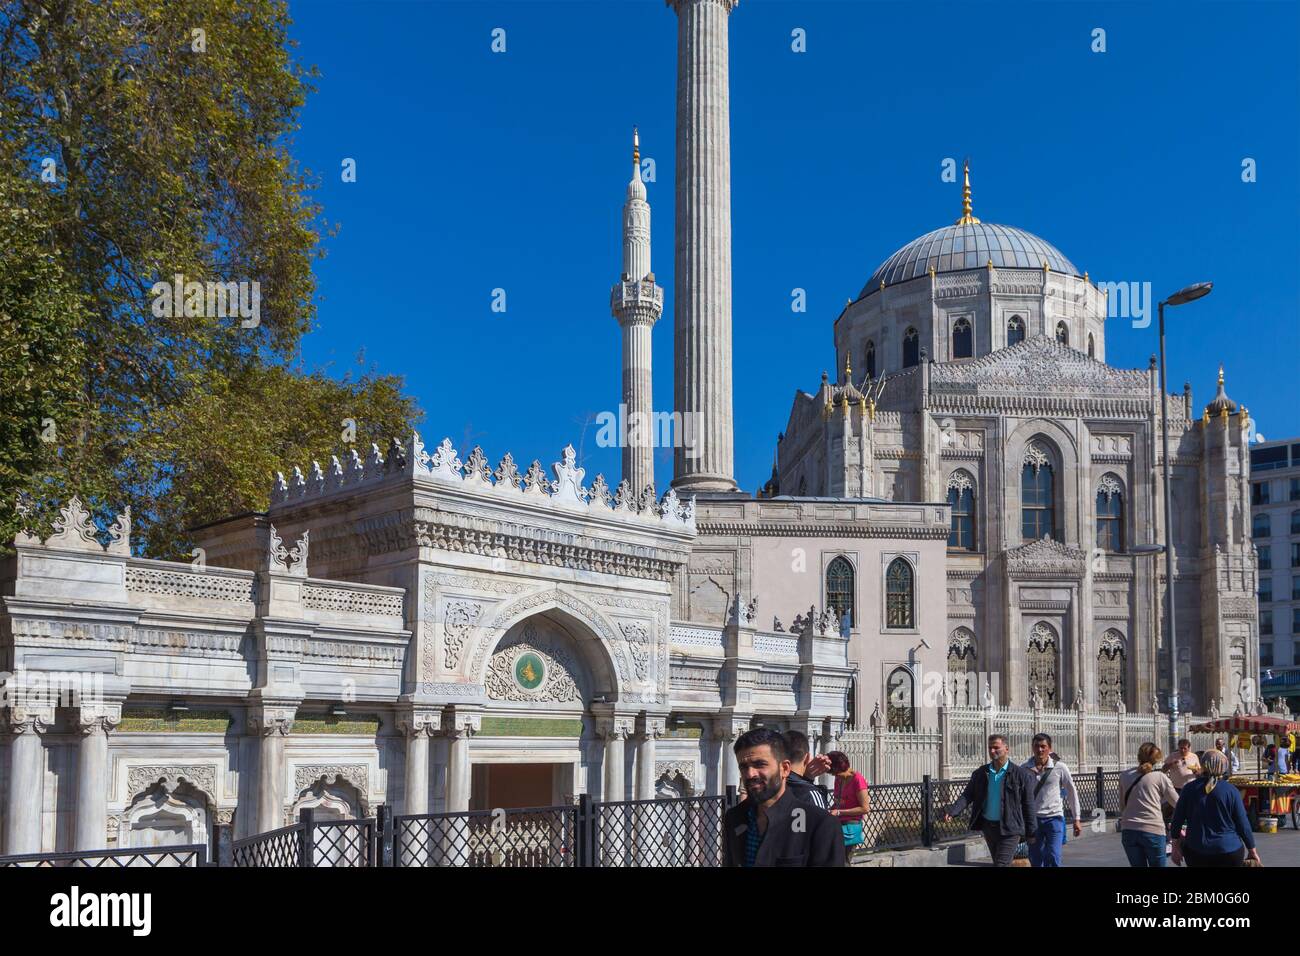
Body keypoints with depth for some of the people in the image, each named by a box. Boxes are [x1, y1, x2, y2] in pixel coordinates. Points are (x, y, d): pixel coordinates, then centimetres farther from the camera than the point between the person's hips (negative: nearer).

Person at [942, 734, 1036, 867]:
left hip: (1009, 828, -5)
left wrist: (1030, 833, -2)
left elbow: (1028, 805, -3)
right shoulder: (980, 773, 7)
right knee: (997, 863, 15)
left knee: (1001, 864, -12)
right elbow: (967, 795, 1)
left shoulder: (1021, 774, -5)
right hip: (988, 826, 5)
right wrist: (952, 812, -16)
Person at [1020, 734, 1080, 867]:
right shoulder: (1024, 768, 1)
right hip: (1032, 819, 2)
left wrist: (1076, 819, 4)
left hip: (1054, 817, -2)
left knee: (1053, 859, -12)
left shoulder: (1059, 767, -2)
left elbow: (1072, 793, 5)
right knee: (1035, 861, 6)